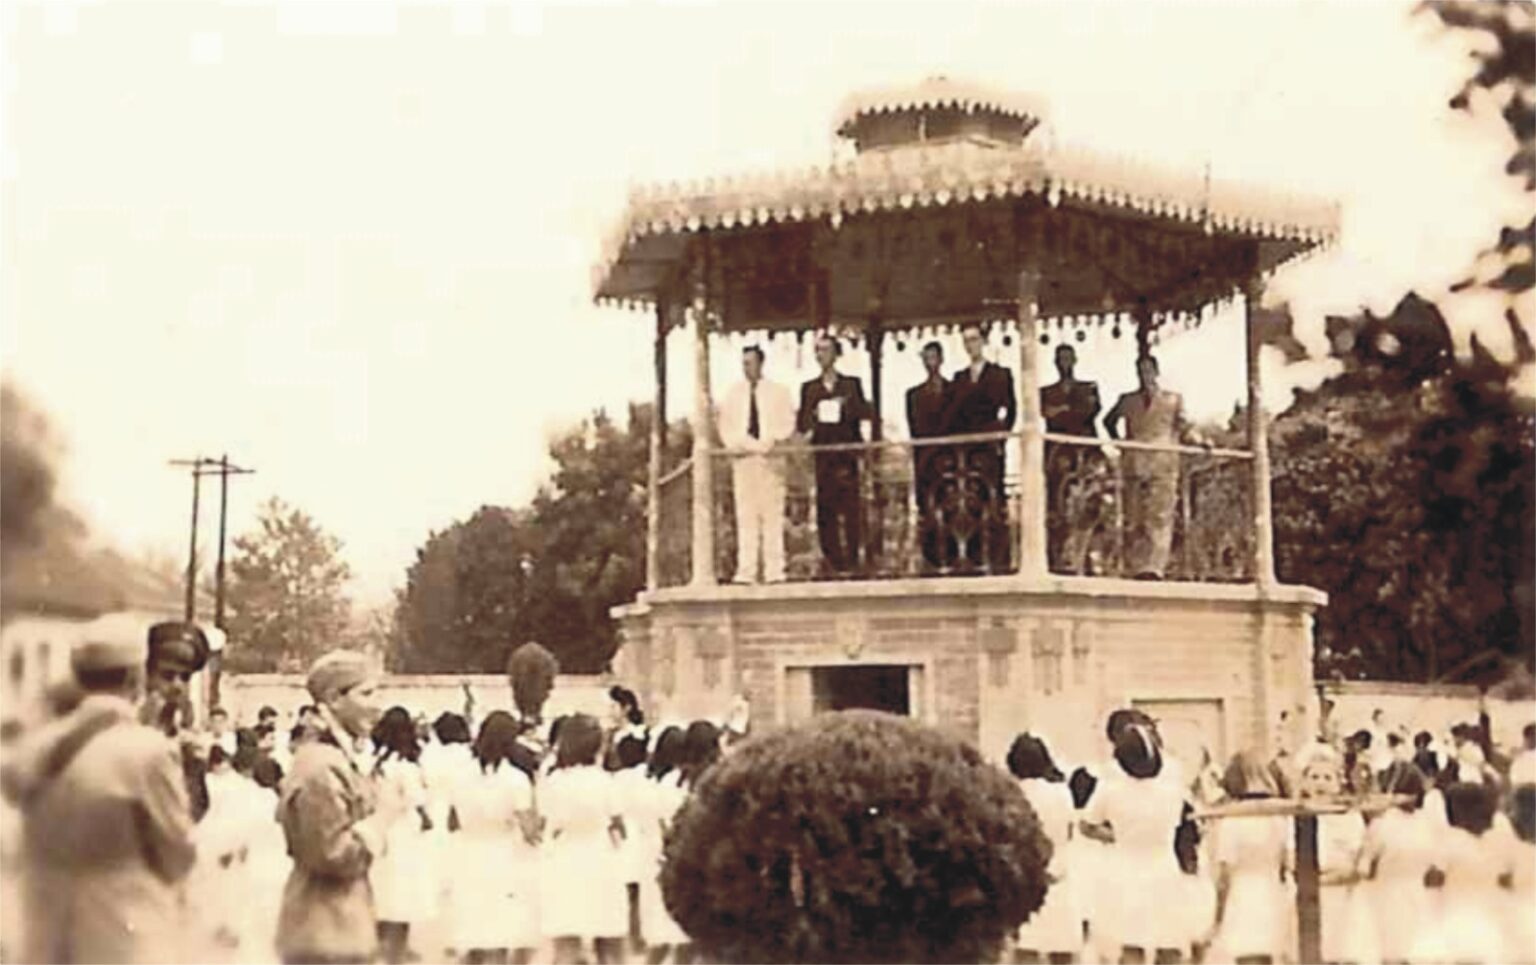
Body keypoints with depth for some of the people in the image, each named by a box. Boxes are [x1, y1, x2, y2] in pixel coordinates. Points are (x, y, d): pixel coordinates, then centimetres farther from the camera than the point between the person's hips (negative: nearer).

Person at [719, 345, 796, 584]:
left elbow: (787, 425, 4)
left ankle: (774, 571, -6)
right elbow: (726, 427, 11)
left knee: (773, 515, -5)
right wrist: (738, 443, -7)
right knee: (745, 516, -4)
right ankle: (746, 571, -6)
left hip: (770, 459, -1)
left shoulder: (778, 392, 10)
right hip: (742, 459, 1)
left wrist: (768, 442, -11)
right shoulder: (733, 394, 14)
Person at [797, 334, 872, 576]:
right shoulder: (809, 388, 16)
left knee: (850, 508, -7)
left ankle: (850, 561, -4)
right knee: (825, 510, -2)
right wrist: (806, 431, -8)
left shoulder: (852, 385, 12)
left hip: (846, 454, -2)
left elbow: (865, 414, 4)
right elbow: (801, 421, 12)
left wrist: (847, 406, -12)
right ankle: (832, 561, 1)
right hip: (821, 454, 2)